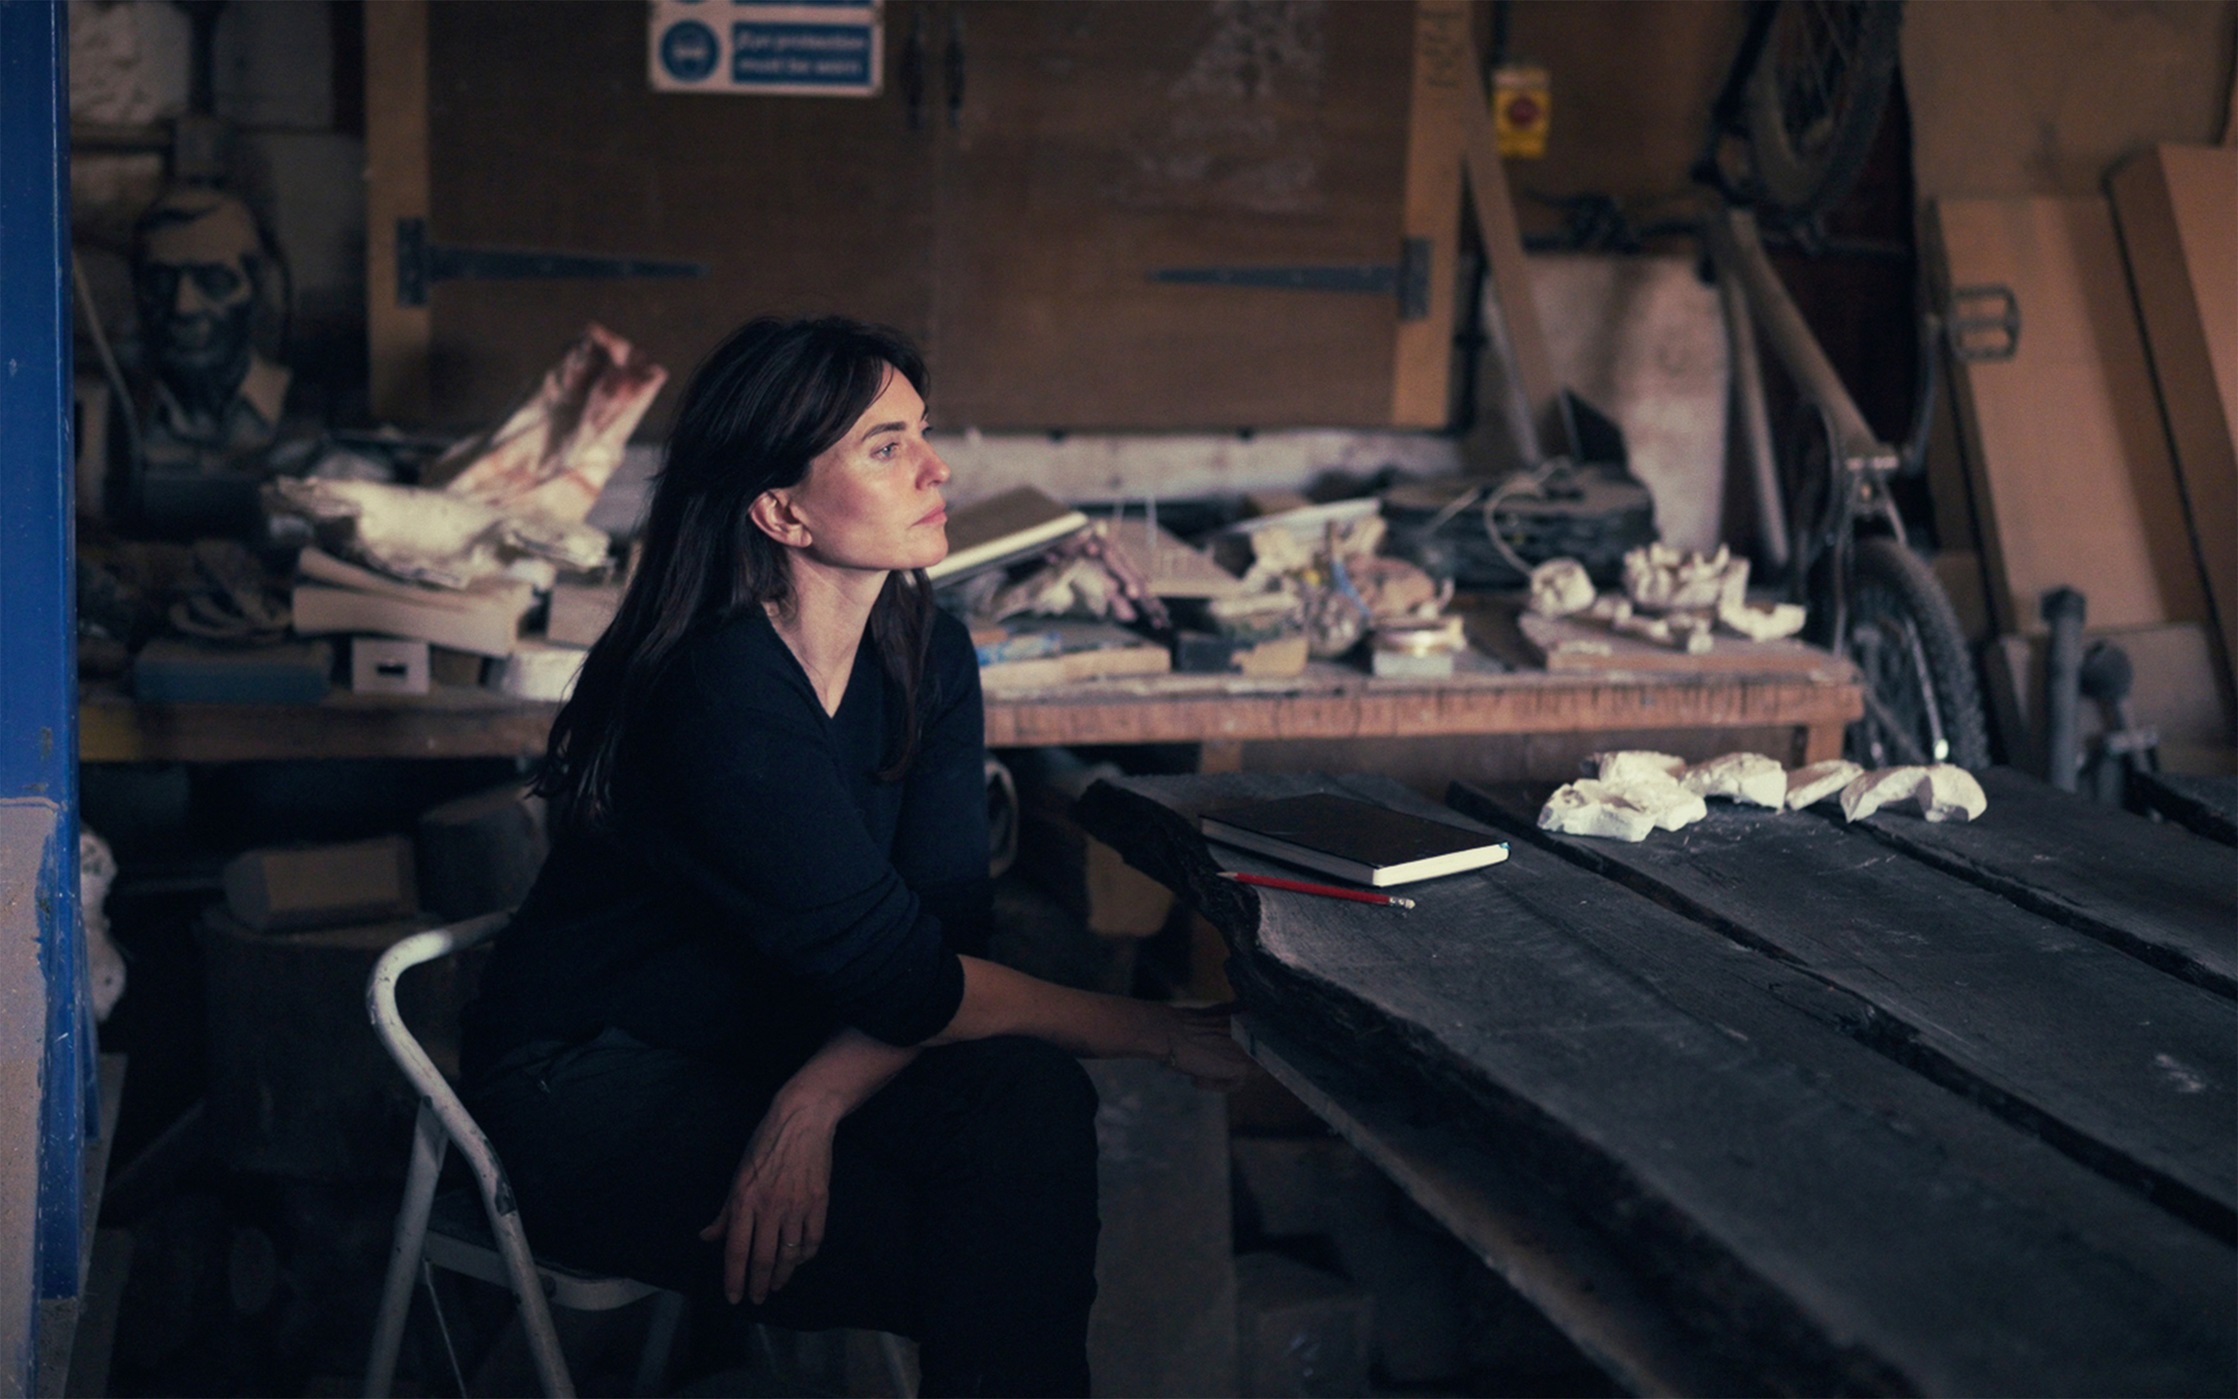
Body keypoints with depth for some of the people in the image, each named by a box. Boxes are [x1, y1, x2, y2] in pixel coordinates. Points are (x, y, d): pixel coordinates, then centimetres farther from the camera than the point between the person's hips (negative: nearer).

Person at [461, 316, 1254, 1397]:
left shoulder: (926, 655, -3)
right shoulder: (728, 708, -28)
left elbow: (947, 922, -9)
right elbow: (903, 977, -26)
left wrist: (811, 1104, -26)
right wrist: (1156, 1031, -19)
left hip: (777, 1038, 7)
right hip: (598, 1093, -6)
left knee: (1032, 1097, -23)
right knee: (999, 1278, -24)